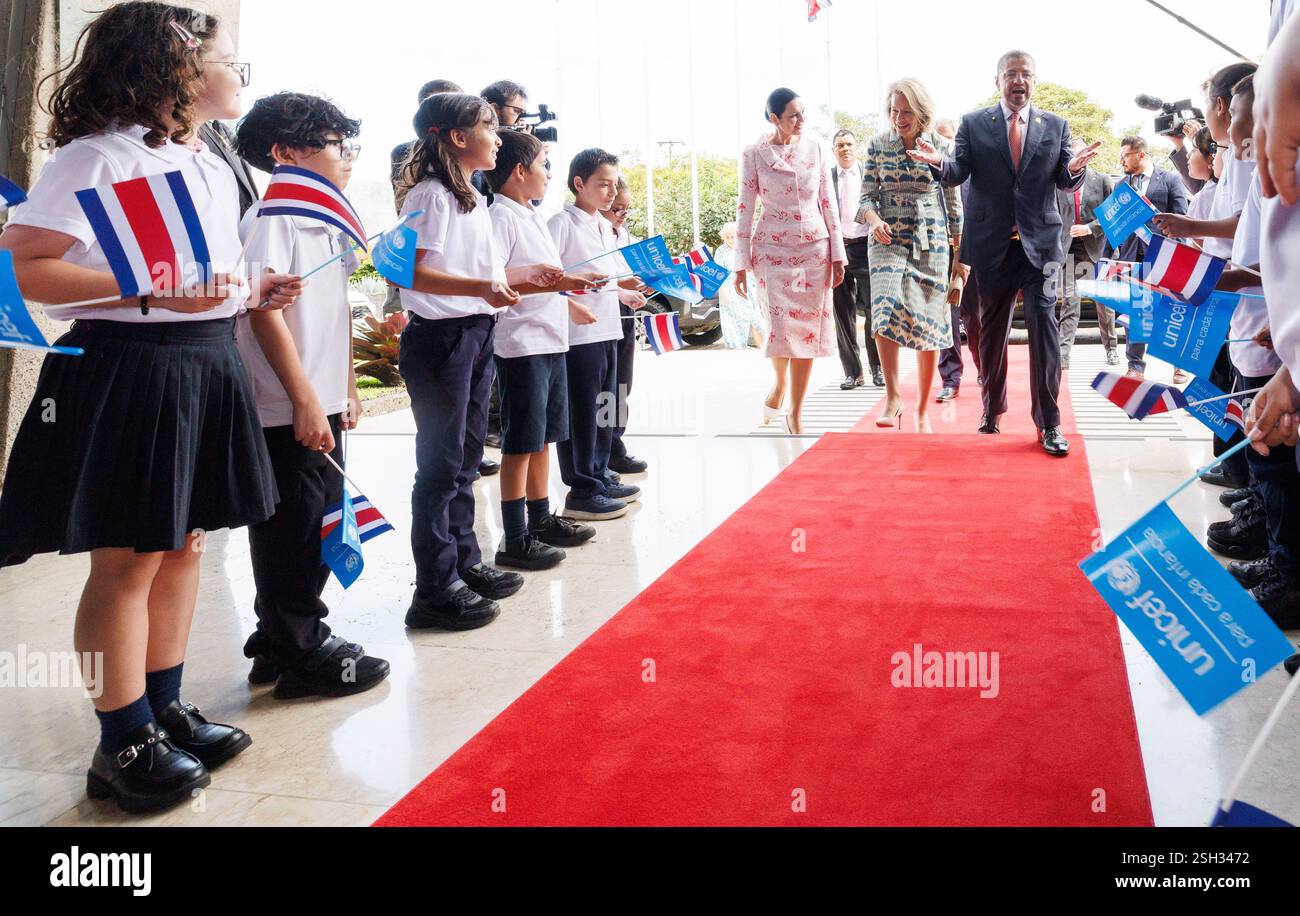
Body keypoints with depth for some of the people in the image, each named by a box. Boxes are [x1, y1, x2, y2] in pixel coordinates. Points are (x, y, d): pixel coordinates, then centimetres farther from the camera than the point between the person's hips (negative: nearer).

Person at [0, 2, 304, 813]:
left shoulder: (216, 170, 15)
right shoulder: (99, 157, -12)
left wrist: (255, 291, 7)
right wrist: (154, 291, -24)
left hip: (209, 365, 9)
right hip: (129, 369, -9)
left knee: (184, 545, 14)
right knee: (129, 559, -1)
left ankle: (166, 709, 27)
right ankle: (125, 743, 12)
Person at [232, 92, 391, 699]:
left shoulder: (327, 222, 15)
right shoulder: (270, 221, -13)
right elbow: (264, 312, -19)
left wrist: (345, 389, 20)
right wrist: (304, 401, -22)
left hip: (322, 408, 9)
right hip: (286, 413, -9)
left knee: (319, 525, 16)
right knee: (292, 531, 0)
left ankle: (283, 641, 29)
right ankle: (299, 655, 12)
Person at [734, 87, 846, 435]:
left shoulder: (815, 150, 6)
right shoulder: (754, 155, -1)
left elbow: (828, 203, 8)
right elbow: (745, 209, -1)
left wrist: (837, 255, 4)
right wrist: (741, 264, -4)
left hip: (815, 249, 2)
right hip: (773, 249, -2)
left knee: (808, 327, -1)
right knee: (782, 326, -11)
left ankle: (795, 415, 8)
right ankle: (780, 384, 22)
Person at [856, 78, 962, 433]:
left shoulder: (941, 147, 2)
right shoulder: (877, 145, 3)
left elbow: (954, 202, 7)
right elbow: (867, 195, 5)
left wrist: (960, 253, 9)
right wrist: (874, 219, -18)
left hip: (931, 243, 1)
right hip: (888, 239, 0)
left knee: (929, 323, 2)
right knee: (887, 308, -25)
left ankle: (923, 410, 14)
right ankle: (893, 397, -15)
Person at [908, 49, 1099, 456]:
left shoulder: (1055, 126, 7)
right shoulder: (974, 124, 5)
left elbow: (1065, 182, 1)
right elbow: (958, 173, -5)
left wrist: (1074, 168, -22)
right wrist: (939, 162, -27)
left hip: (1039, 243, 0)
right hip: (993, 244, 0)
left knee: (1044, 326, -8)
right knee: (992, 329, 12)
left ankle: (1048, 423, -3)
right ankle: (993, 406, 31)